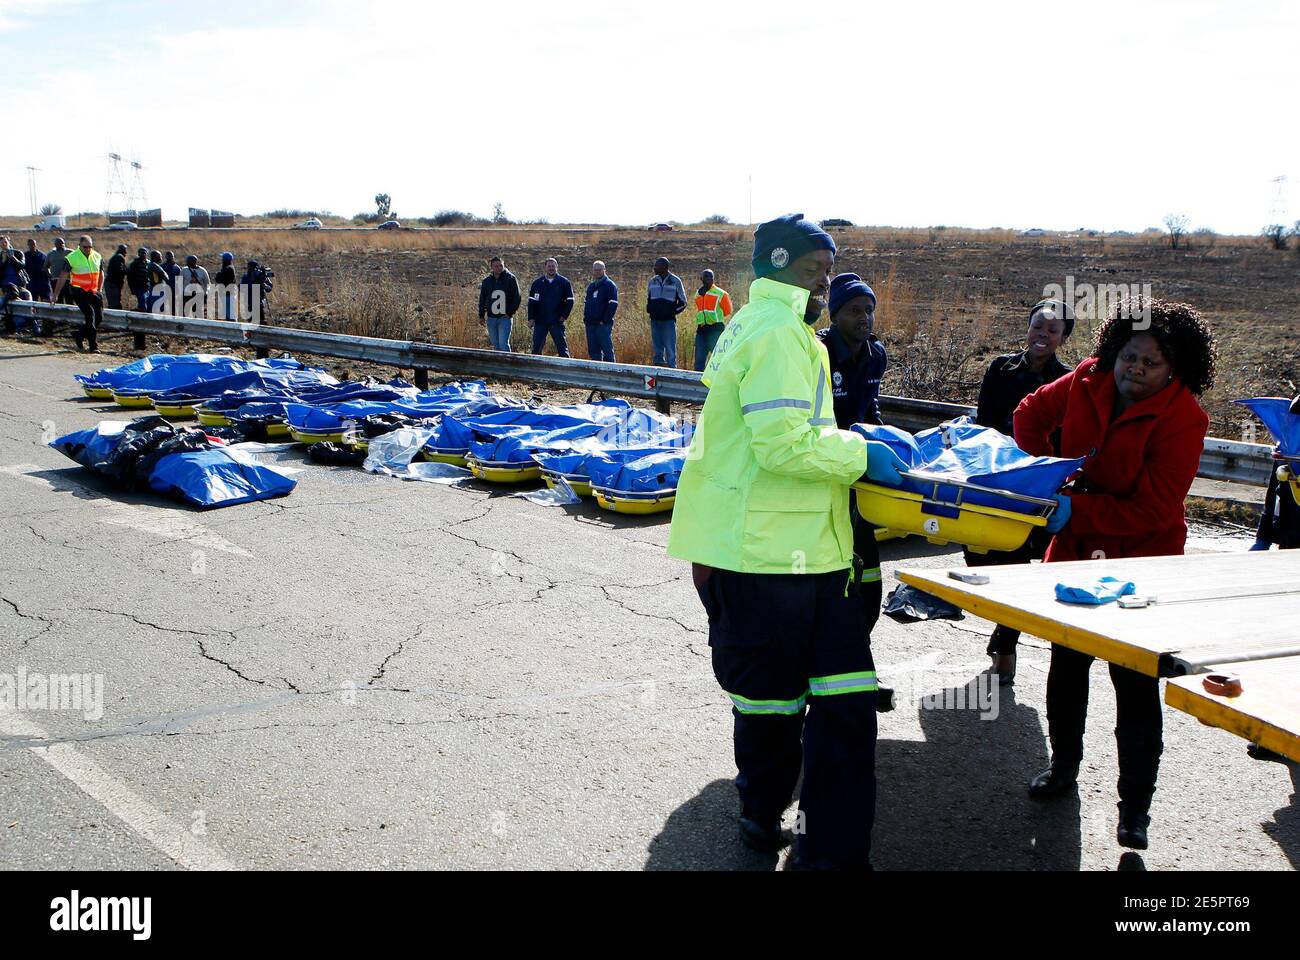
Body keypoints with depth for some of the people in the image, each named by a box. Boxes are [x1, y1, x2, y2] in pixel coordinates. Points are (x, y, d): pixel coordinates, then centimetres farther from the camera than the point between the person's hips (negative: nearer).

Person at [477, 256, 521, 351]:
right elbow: (482, 299, 15)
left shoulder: (511, 279, -3)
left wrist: (511, 312, -9)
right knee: (495, 345, 10)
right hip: (491, 318, 4)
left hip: (505, 318, -4)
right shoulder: (486, 281, 7)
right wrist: (481, 315, 10)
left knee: (503, 344, -13)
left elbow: (517, 297, -3)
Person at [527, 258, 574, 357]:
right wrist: (531, 318, -3)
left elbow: (569, 301, 4)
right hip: (540, 322, 2)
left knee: (562, 348, -2)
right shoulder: (538, 282, 7)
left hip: (557, 322, -2)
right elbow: (531, 301, 6)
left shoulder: (564, 282, 2)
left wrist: (564, 315, -5)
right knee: (536, 347, 5)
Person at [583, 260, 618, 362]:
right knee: (593, 351, 8)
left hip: (603, 325, -7)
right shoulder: (590, 286, 19)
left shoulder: (609, 285, -3)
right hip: (590, 325, 7)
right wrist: (585, 318, 11)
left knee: (607, 350, -7)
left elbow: (613, 304, -11)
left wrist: (605, 320, -17)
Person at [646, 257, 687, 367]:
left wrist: (672, 311, -7)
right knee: (657, 349, 9)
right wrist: (649, 309, 5)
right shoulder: (653, 281, 11)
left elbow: (683, 303, 4)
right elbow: (648, 299, 24)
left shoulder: (675, 281, -1)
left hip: (668, 321, -4)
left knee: (670, 349, -7)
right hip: (655, 320, 4)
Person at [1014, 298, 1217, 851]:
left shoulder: (1182, 417, -20)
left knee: (1134, 684, -3)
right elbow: (1033, 415, 15)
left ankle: (1135, 805, 11)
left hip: (1141, 560, -5)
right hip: (1076, 548, 6)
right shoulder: (1088, 382, -5)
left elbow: (1153, 509, -24)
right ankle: (1064, 765, 40)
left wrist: (1077, 511, -27)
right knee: (1066, 665, 18)